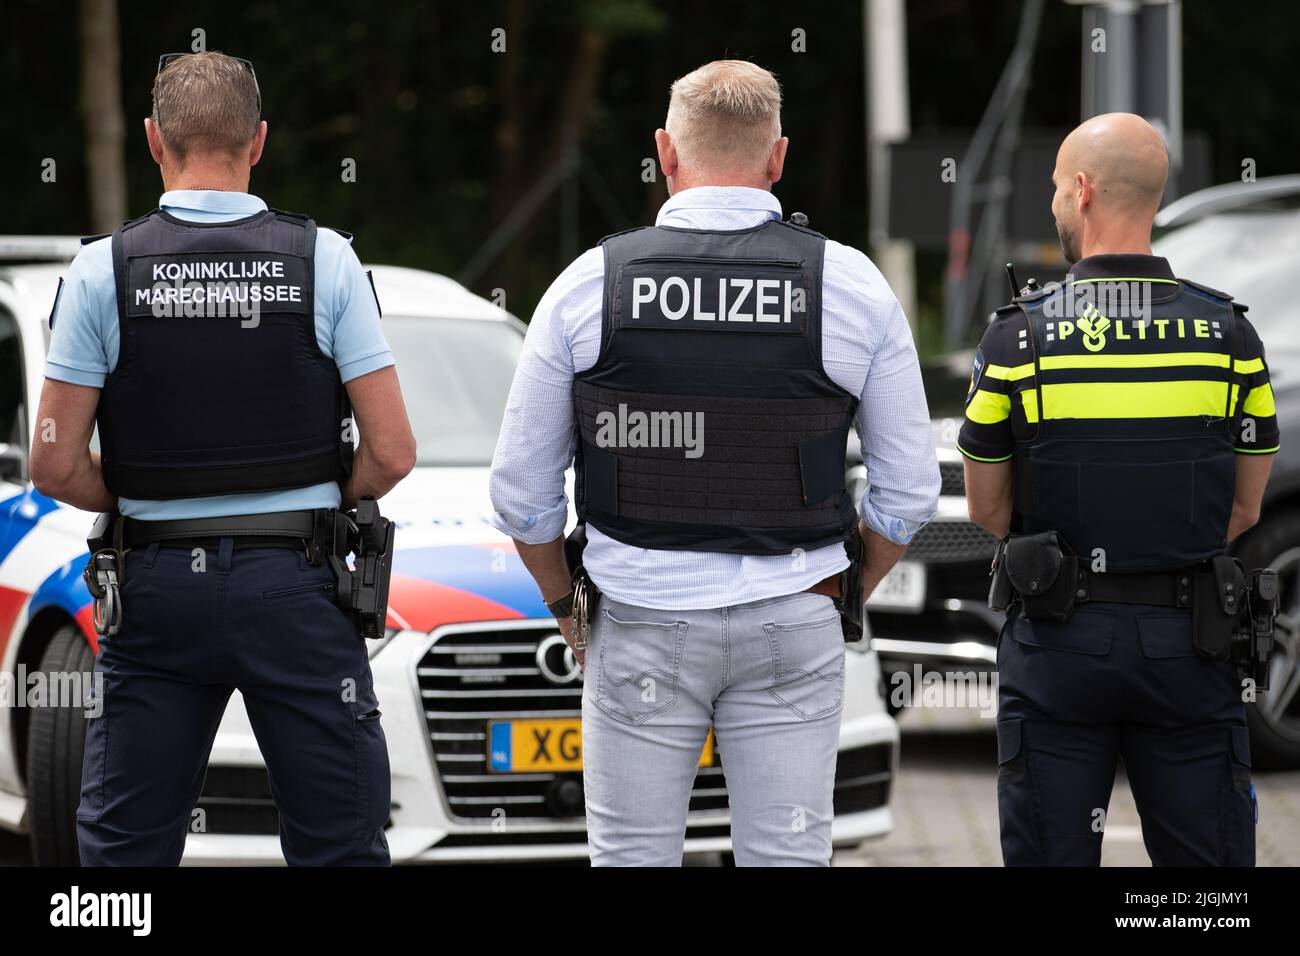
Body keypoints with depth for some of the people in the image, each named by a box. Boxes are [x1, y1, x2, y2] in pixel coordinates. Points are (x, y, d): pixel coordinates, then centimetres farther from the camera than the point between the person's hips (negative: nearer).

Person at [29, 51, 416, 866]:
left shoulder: (104, 271, -4)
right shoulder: (325, 260, -4)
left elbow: (58, 468, -5)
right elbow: (391, 452, -6)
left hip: (159, 585, 0)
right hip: (295, 583, 0)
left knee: (124, 845, 8)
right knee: (341, 844, 4)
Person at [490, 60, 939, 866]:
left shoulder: (590, 284, -3)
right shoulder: (853, 286, -2)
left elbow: (522, 490, 1)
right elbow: (909, 491, 2)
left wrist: (566, 603, 16)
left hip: (642, 624, 0)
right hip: (793, 625, 0)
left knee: (633, 858, 6)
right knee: (789, 857, 3)